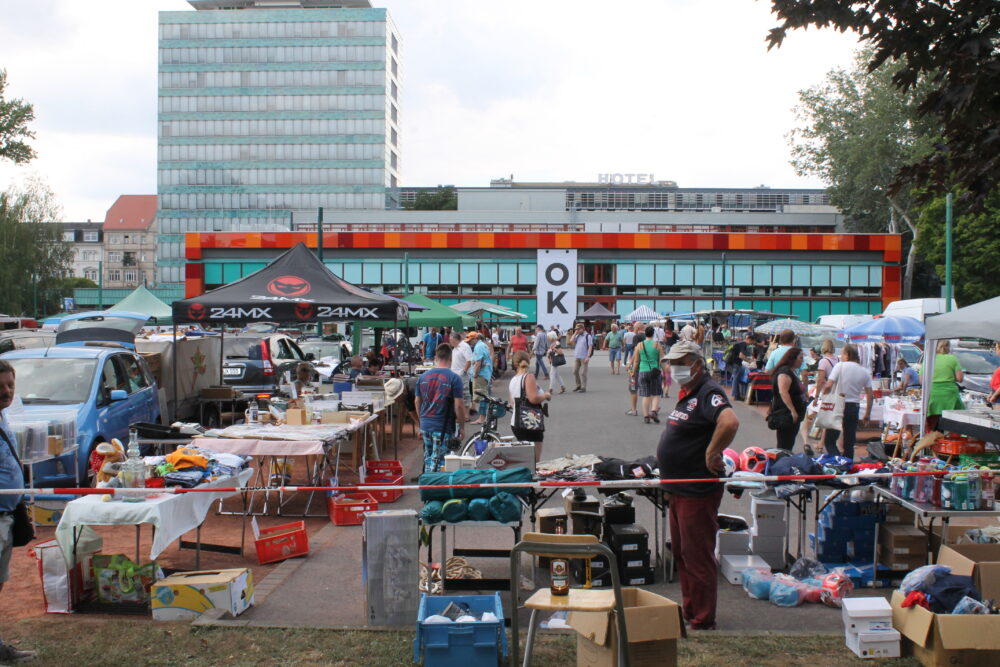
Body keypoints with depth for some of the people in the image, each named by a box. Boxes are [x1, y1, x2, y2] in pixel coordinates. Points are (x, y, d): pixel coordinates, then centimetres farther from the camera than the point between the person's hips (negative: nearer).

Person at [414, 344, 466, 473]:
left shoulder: (423, 376, 4)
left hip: (425, 425, 5)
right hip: (443, 427, -5)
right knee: (438, 460, 0)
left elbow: (417, 401, 12)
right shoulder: (454, 378, -12)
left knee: (428, 457, 19)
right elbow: (458, 405, -14)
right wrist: (462, 427, -4)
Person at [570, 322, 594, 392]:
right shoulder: (577, 336, 13)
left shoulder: (588, 336, -6)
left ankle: (583, 387, 3)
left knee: (582, 373, -5)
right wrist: (575, 333, 0)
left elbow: (590, 347, -10)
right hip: (576, 357, 6)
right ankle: (578, 385, 19)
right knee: (575, 371, 7)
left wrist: (588, 357, -17)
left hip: (584, 357, -6)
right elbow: (571, 341, 0)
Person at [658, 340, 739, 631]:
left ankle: (702, 620, 11)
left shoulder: (708, 393, -18)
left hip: (698, 492, -11)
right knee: (681, 553, 19)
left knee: (697, 555, -1)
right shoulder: (687, 394, 13)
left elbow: (730, 422, -37)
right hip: (677, 489, 11)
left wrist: (712, 454, -27)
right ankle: (689, 610, 32)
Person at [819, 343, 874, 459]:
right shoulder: (865, 372, 8)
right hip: (854, 407, 5)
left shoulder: (840, 366, -6)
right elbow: (870, 395, 7)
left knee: (829, 441, 0)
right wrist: (868, 414, 15)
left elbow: (828, 386, -16)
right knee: (849, 443, 12)